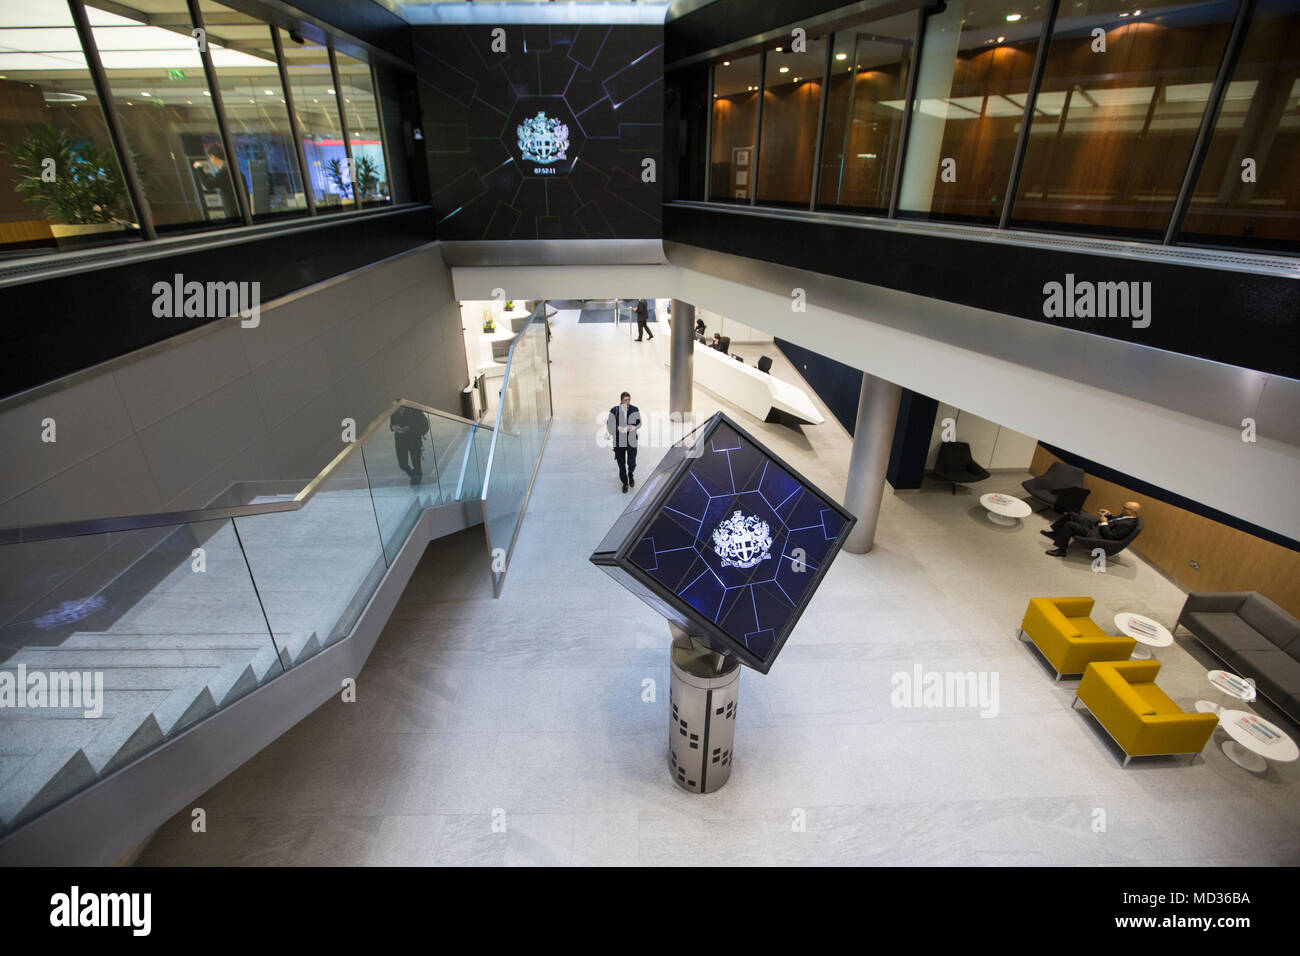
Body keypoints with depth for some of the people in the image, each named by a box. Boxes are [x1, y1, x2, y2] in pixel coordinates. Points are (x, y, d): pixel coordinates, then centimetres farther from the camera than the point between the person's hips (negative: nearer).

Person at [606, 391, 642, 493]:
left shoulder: (635, 410, -6)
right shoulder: (614, 411, -12)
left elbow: (639, 423, 6)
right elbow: (609, 425, -8)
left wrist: (633, 427, -14)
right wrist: (619, 428, -24)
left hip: (631, 441, 0)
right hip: (619, 442, 0)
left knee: (632, 463, -1)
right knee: (621, 464, 10)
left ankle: (631, 476, 36)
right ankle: (625, 483, 33)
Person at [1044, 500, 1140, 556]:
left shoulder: (1127, 524, -25)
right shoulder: (1126, 516, 2)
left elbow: (1110, 536, -24)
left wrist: (1104, 522, -18)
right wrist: (1108, 514, 2)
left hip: (1097, 534, -10)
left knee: (1069, 525, -18)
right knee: (1072, 515, 8)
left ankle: (1061, 550, -4)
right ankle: (1055, 534, 19)